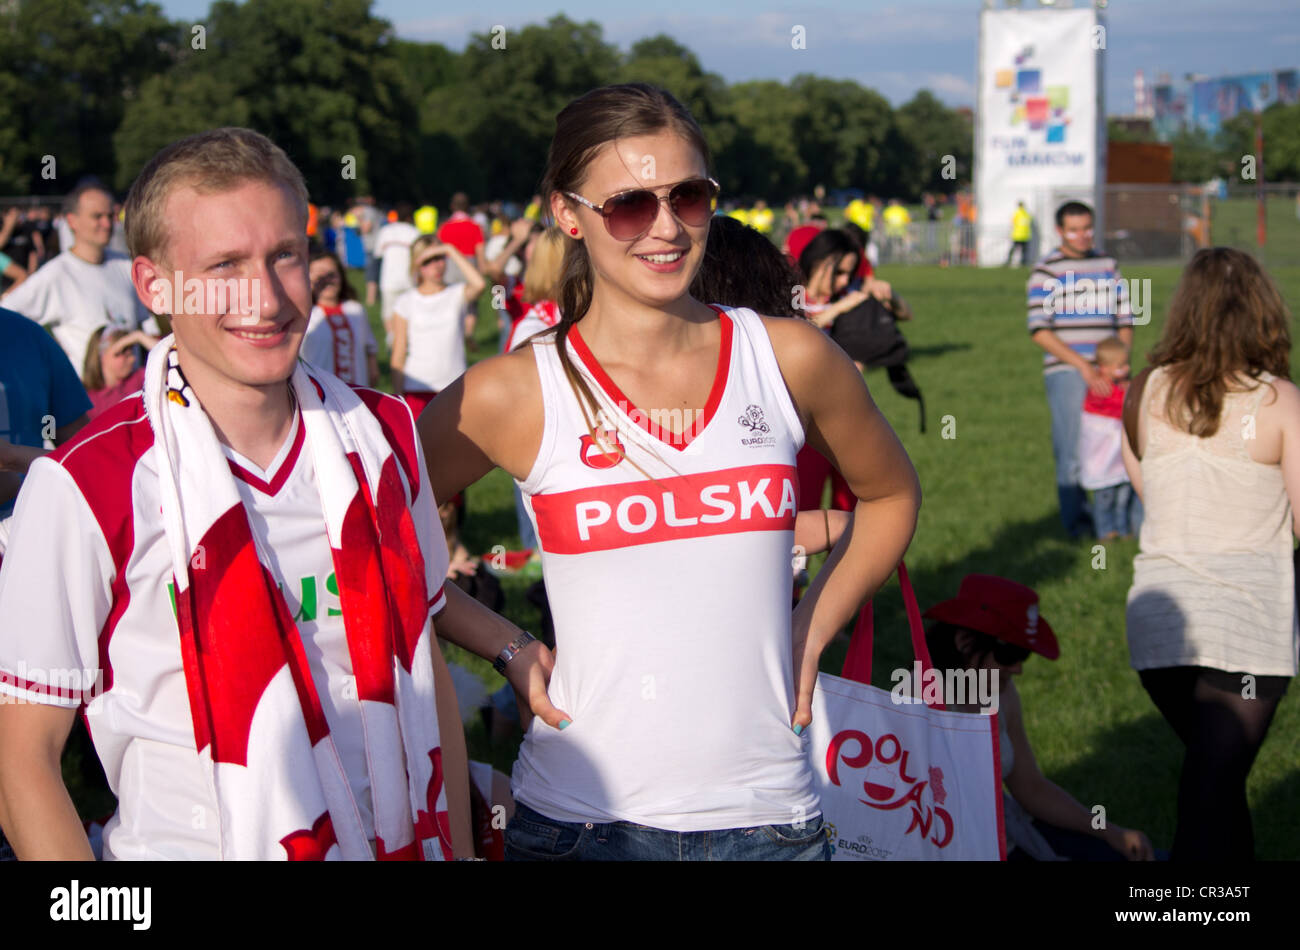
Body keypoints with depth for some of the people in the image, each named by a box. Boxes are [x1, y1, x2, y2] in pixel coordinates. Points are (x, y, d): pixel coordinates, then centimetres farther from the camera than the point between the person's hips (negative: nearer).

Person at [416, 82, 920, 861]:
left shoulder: (789, 360, 0)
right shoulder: (515, 396, -7)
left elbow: (893, 496, 18)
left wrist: (812, 630, 7)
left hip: (767, 813, 2)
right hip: (580, 819, -1)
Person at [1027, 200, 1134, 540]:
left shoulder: (1108, 266, 14)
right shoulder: (1047, 271, -2)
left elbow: (1124, 319, 16)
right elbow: (1039, 330, -9)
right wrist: (1083, 366, -15)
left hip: (1106, 373, 4)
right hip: (1066, 372, -4)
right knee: (1072, 449, -4)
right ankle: (1076, 520, 7)